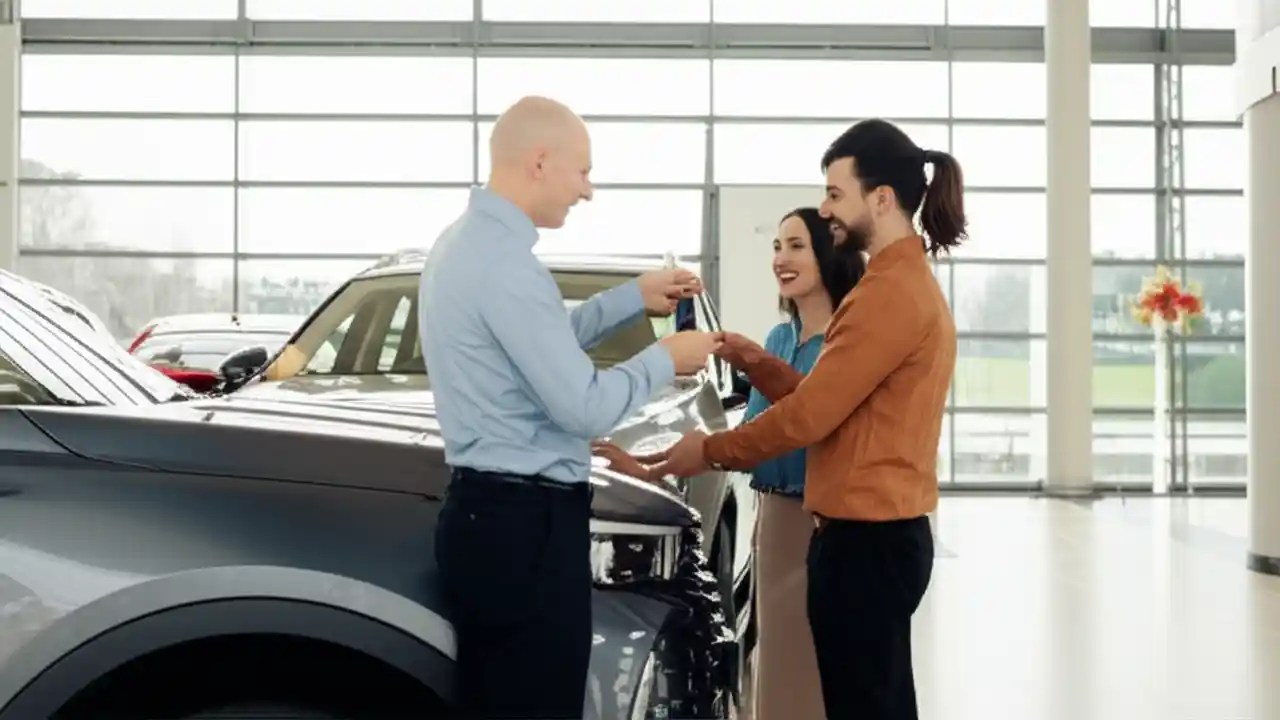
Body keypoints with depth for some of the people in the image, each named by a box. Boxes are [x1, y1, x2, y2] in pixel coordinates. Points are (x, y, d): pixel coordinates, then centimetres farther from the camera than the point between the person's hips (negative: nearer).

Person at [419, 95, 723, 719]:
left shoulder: (464, 242, 11)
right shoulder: (505, 263, -21)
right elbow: (586, 407, -19)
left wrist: (634, 297, 21)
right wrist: (664, 358, -3)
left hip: (487, 511, 11)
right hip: (524, 525, -10)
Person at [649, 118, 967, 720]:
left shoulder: (889, 292, -17)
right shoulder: (909, 282, 17)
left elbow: (810, 414, -17)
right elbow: (826, 399, 16)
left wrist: (711, 452, -6)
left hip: (865, 538, -10)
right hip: (882, 531, 10)